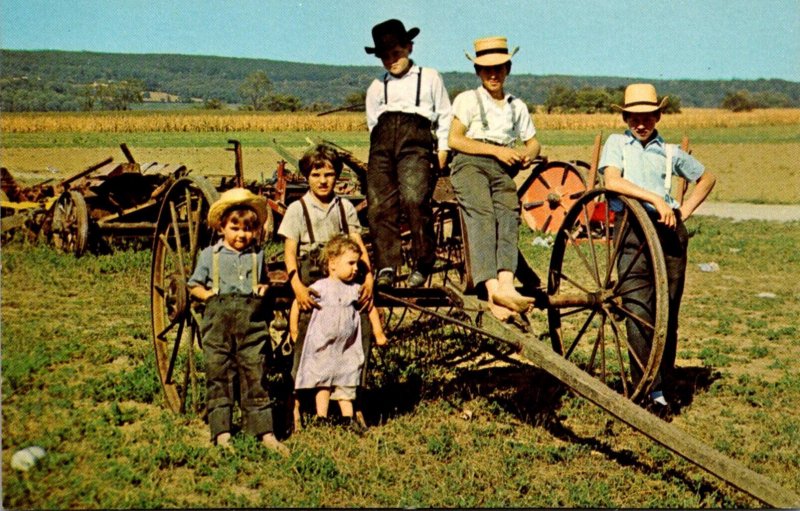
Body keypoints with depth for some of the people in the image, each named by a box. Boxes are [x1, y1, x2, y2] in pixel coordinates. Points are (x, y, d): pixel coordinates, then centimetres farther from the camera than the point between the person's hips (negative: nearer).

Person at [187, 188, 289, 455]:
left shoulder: (257, 255, 10)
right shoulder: (210, 255, 5)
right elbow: (194, 285, 10)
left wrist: (263, 288, 2)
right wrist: (209, 295, -8)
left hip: (252, 322, 1)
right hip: (218, 323, -1)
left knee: (255, 377, 3)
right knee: (219, 376, 2)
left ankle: (265, 432, 8)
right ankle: (221, 433, 9)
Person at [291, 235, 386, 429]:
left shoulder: (356, 289, 2)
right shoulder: (320, 287, -10)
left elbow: (371, 308, 14)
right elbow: (297, 304, -4)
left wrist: (378, 333, 14)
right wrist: (294, 332, -1)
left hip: (347, 349, 4)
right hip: (323, 348, -4)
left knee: (346, 384, 10)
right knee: (323, 384, 0)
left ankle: (348, 418, 18)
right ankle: (321, 418, 6)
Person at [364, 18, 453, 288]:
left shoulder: (430, 78, 21)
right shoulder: (377, 87, 29)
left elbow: (445, 117, 18)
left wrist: (442, 152, 8)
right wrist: (382, 152, 11)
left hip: (415, 137, -3)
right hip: (382, 141, 4)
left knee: (414, 199, -23)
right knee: (379, 204, -14)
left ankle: (423, 264, -13)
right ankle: (386, 267, -14)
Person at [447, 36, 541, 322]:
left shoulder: (517, 106, 30)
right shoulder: (468, 100, 18)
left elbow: (533, 142, 32)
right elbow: (454, 139, 4)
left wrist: (527, 155, 5)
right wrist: (496, 149, -6)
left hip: (503, 169, 3)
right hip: (470, 163, -3)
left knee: (509, 213, -30)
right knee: (481, 215, -32)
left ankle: (506, 285, -51)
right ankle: (493, 288, -49)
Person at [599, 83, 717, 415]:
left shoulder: (669, 152, 17)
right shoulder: (616, 143, 10)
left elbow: (707, 178, 30)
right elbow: (612, 181, -10)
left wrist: (686, 209, 14)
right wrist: (656, 199, -16)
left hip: (670, 229, 3)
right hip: (633, 228, -3)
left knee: (668, 311, 3)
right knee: (637, 310, -12)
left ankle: (662, 381, 15)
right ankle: (653, 391, -11)